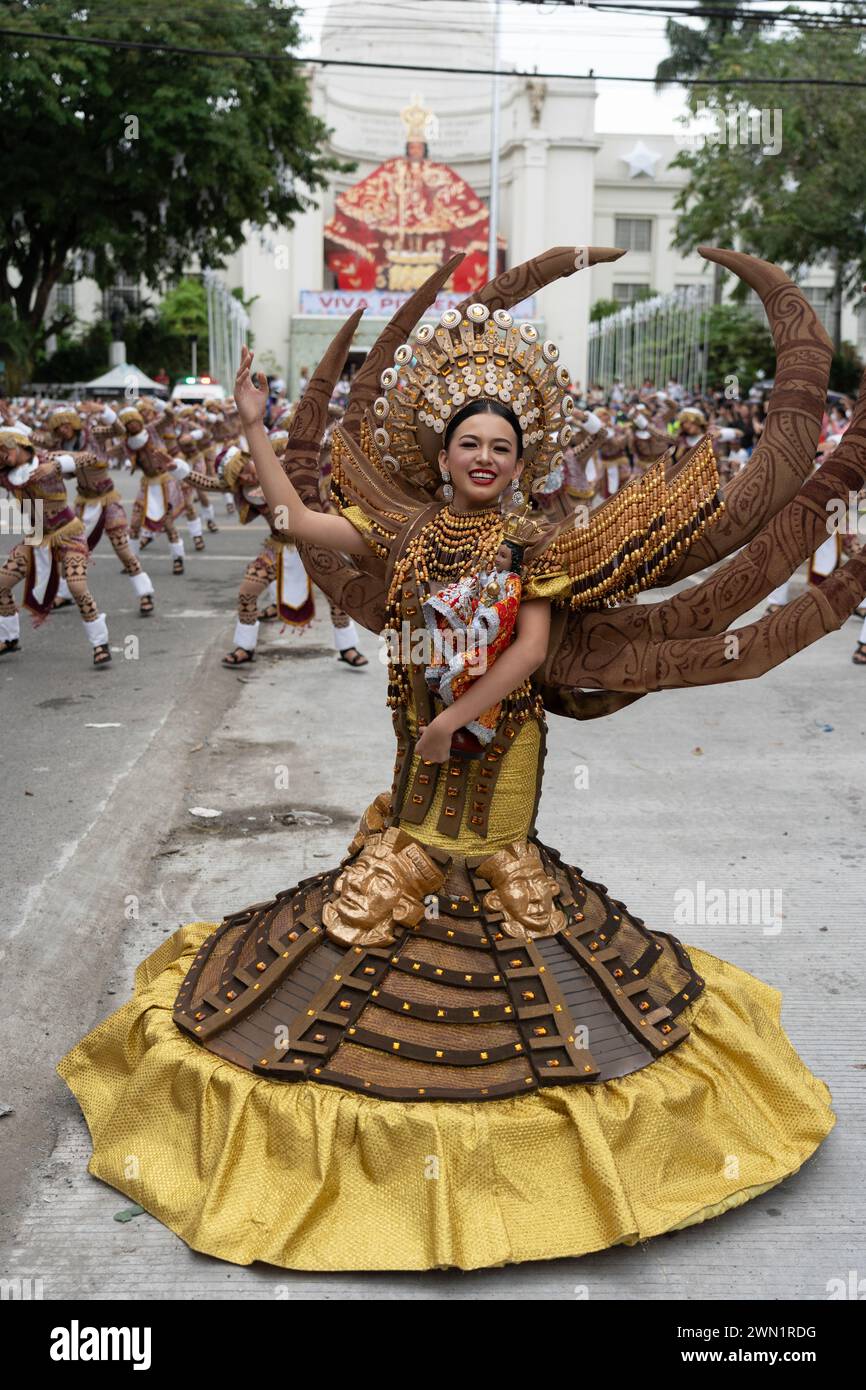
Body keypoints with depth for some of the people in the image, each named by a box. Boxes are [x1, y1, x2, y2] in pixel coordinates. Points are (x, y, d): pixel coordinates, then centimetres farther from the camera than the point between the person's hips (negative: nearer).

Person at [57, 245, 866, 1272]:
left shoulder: (540, 542, -4)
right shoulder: (406, 530, 4)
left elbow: (532, 649, -13)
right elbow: (297, 516, 5)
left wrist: (457, 719, -19)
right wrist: (254, 426, 2)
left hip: (498, 739, -3)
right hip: (420, 733, 3)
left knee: (492, 871, 4)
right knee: (401, 865, 9)